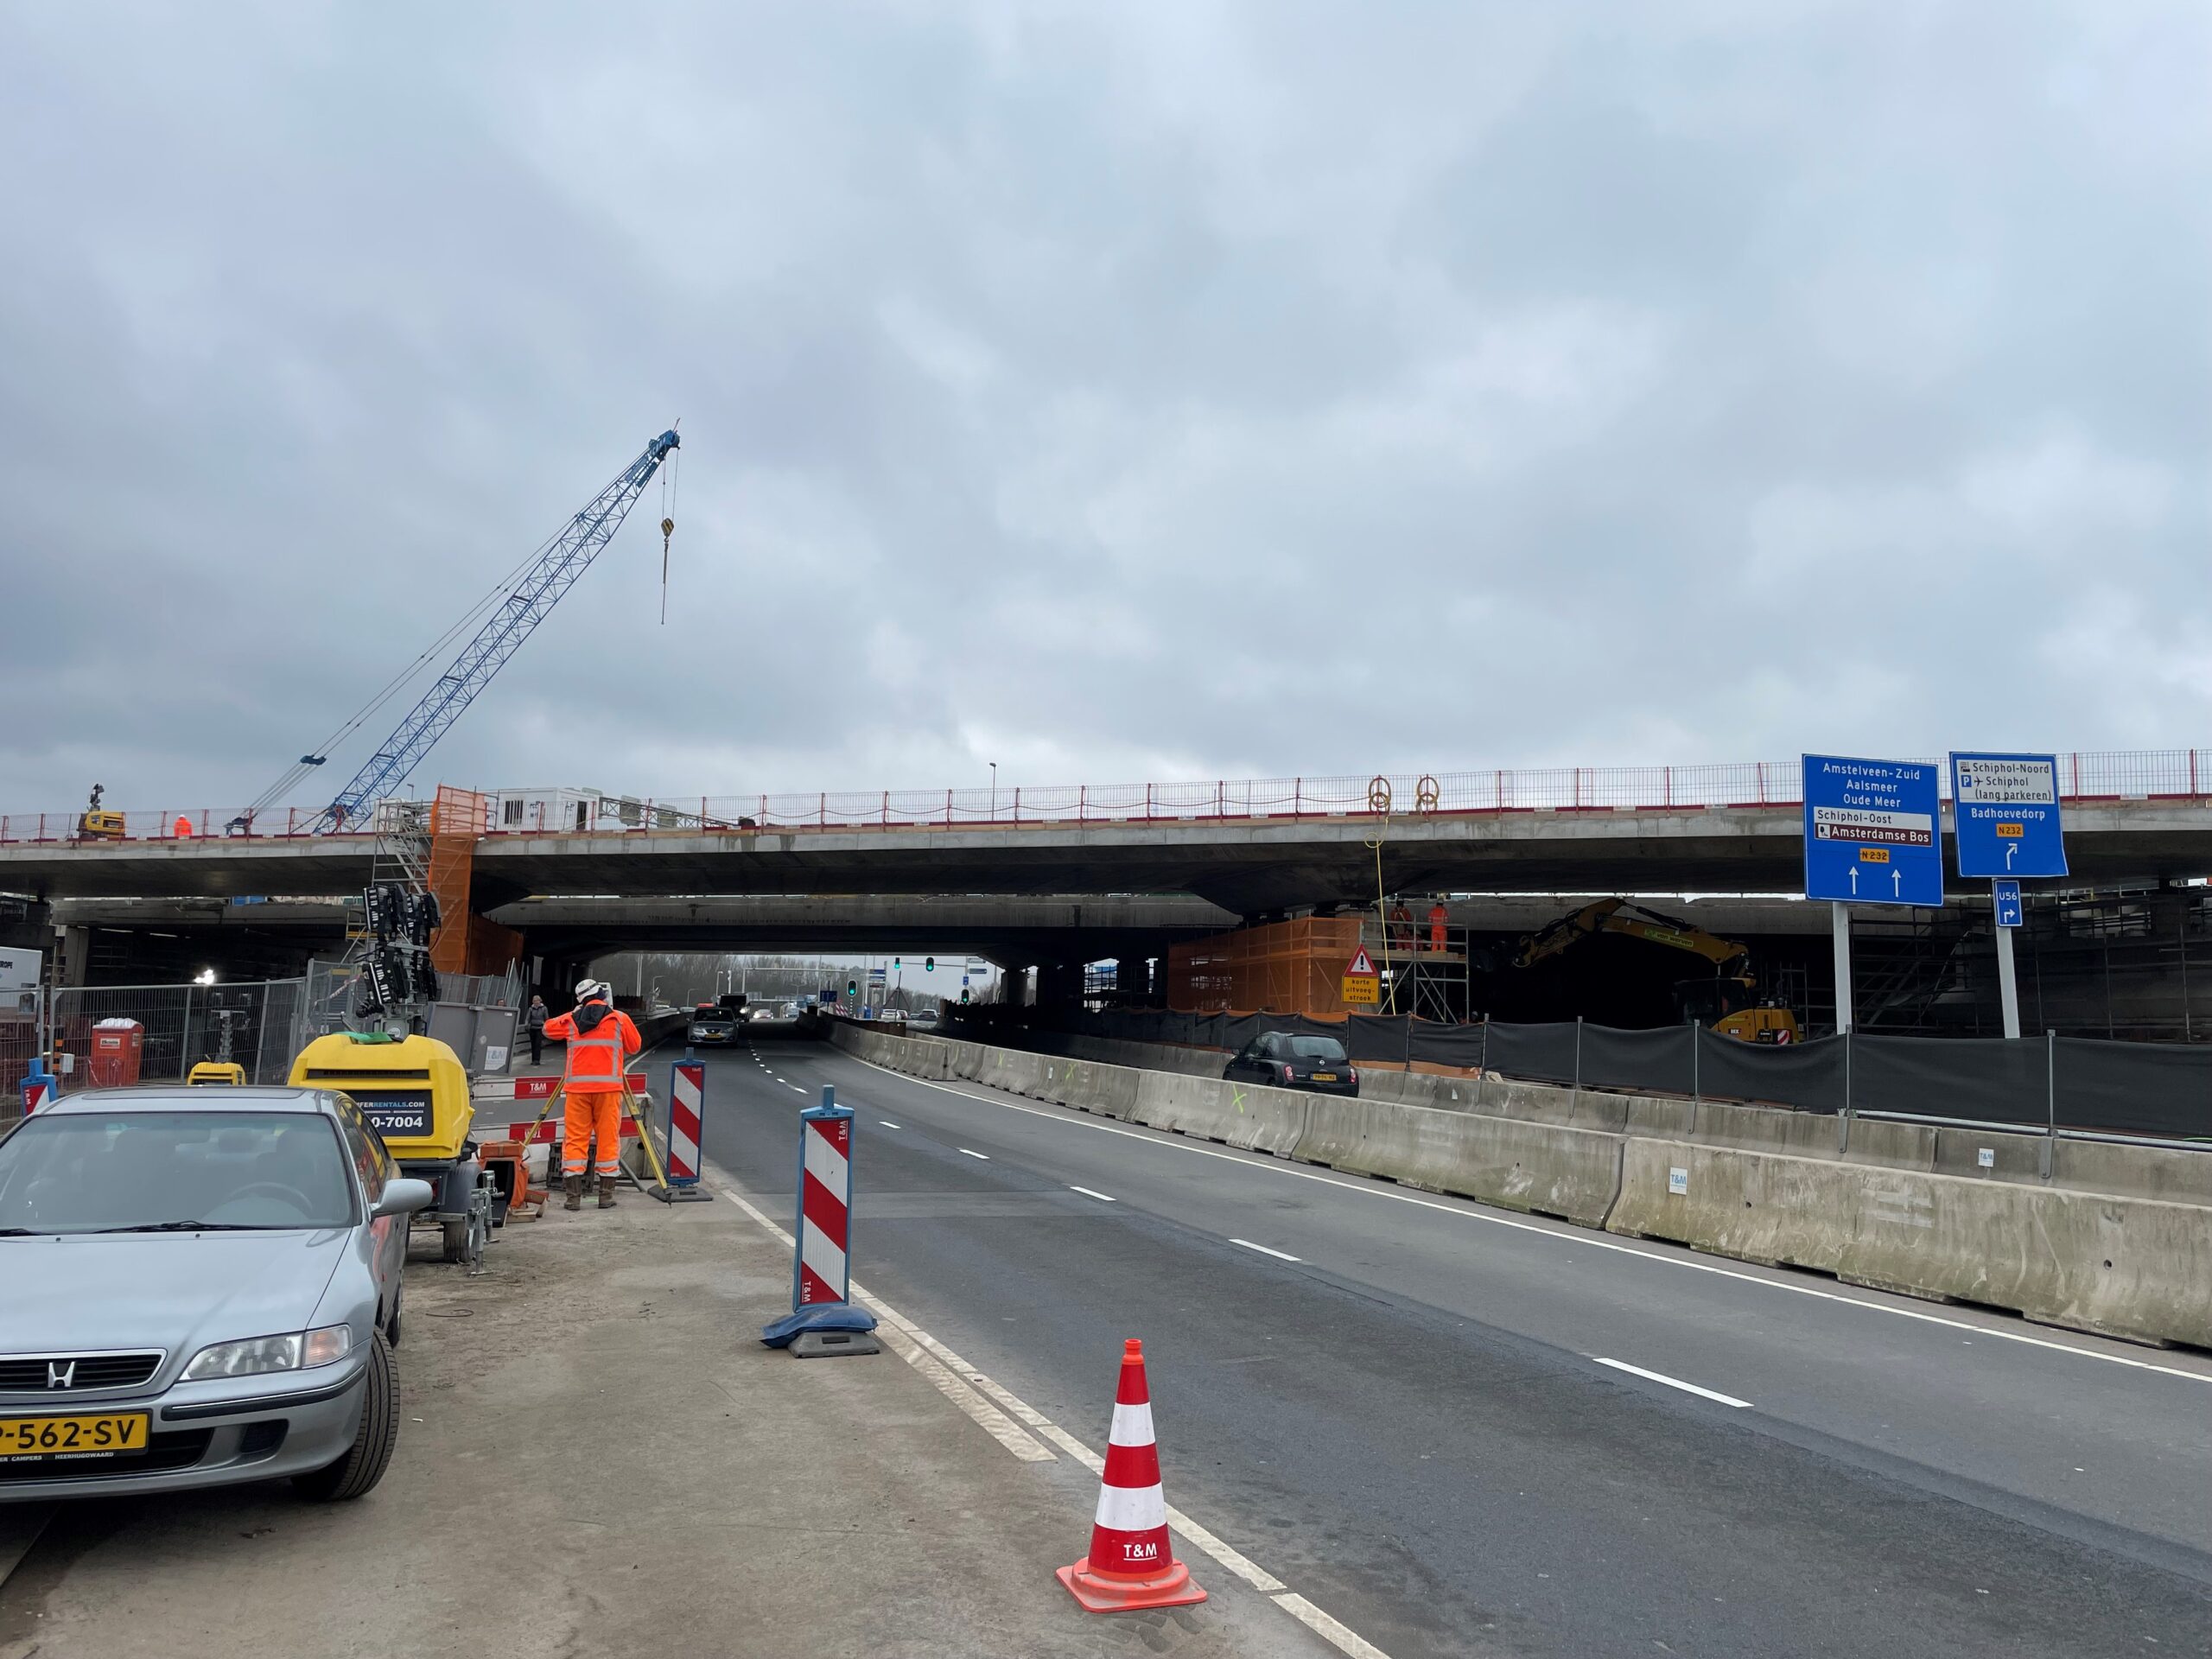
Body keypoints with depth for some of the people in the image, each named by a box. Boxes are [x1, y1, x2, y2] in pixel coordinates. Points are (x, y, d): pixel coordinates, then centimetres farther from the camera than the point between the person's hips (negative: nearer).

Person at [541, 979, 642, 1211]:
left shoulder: (570, 1020, 10)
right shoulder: (619, 1019, 3)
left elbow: (548, 1027, 28)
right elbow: (635, 1046, 11)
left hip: (577, 1087, 2)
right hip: (608, 1087, -2)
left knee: (574, 1139, 5)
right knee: (608, 1139, 4)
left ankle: (573, 1196, 1)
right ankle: (606, 1195, 5)